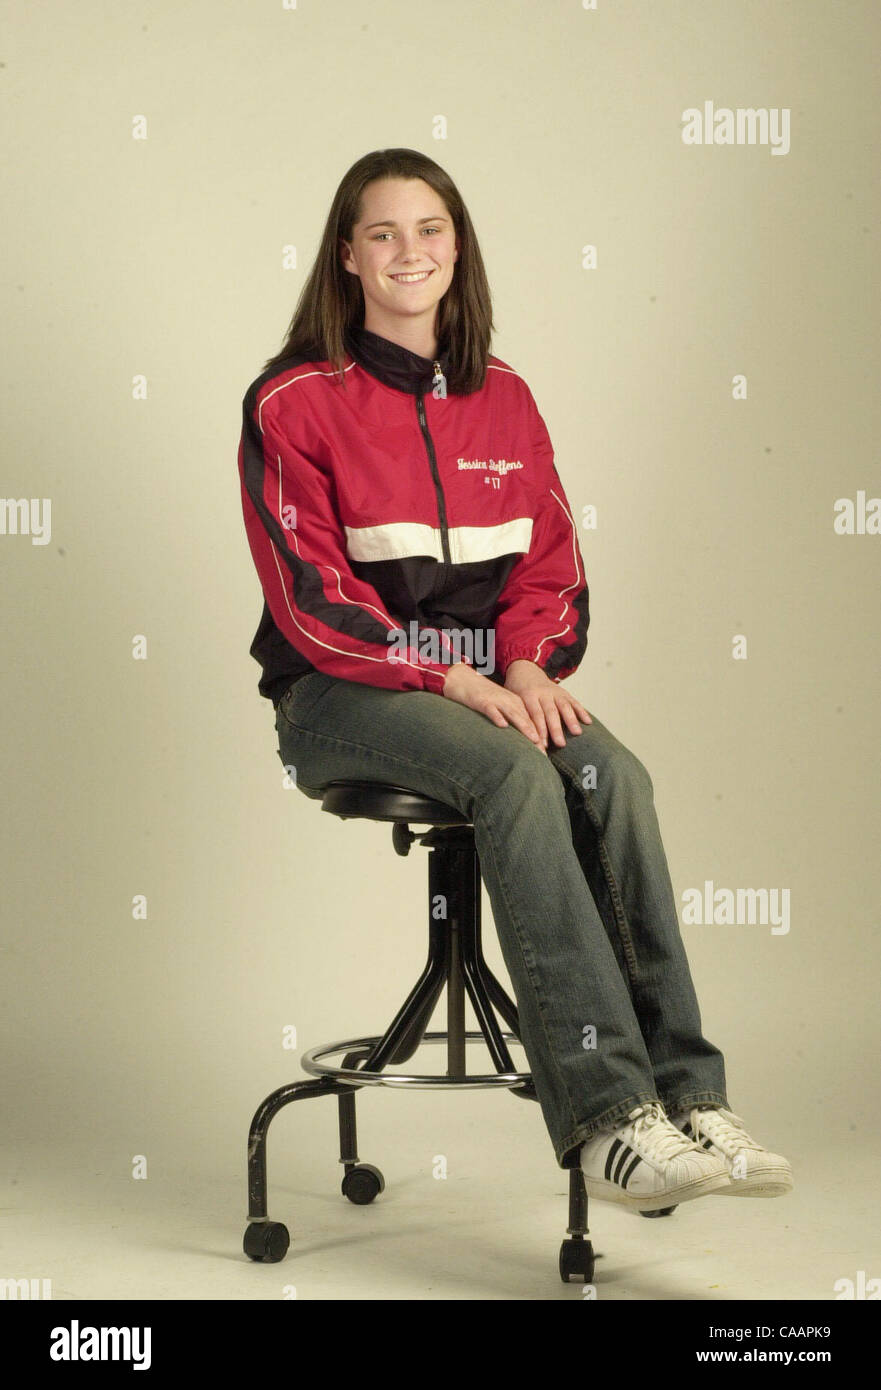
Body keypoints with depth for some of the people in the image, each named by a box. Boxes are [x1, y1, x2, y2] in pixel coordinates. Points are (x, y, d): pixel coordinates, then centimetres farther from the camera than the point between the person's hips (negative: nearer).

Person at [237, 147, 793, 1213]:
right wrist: (452, 680, -19)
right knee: (517, 776, -34)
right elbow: (310, 595, -9)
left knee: (615, 774, -27)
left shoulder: (502, 400, 14)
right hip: (341, 693, -4)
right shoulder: (294, 401, -2)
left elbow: (550, 563, 13)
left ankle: (684, 1094, -31)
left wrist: (530, 664, -9)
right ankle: (607, 1118, -38)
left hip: (487, 680, 5)